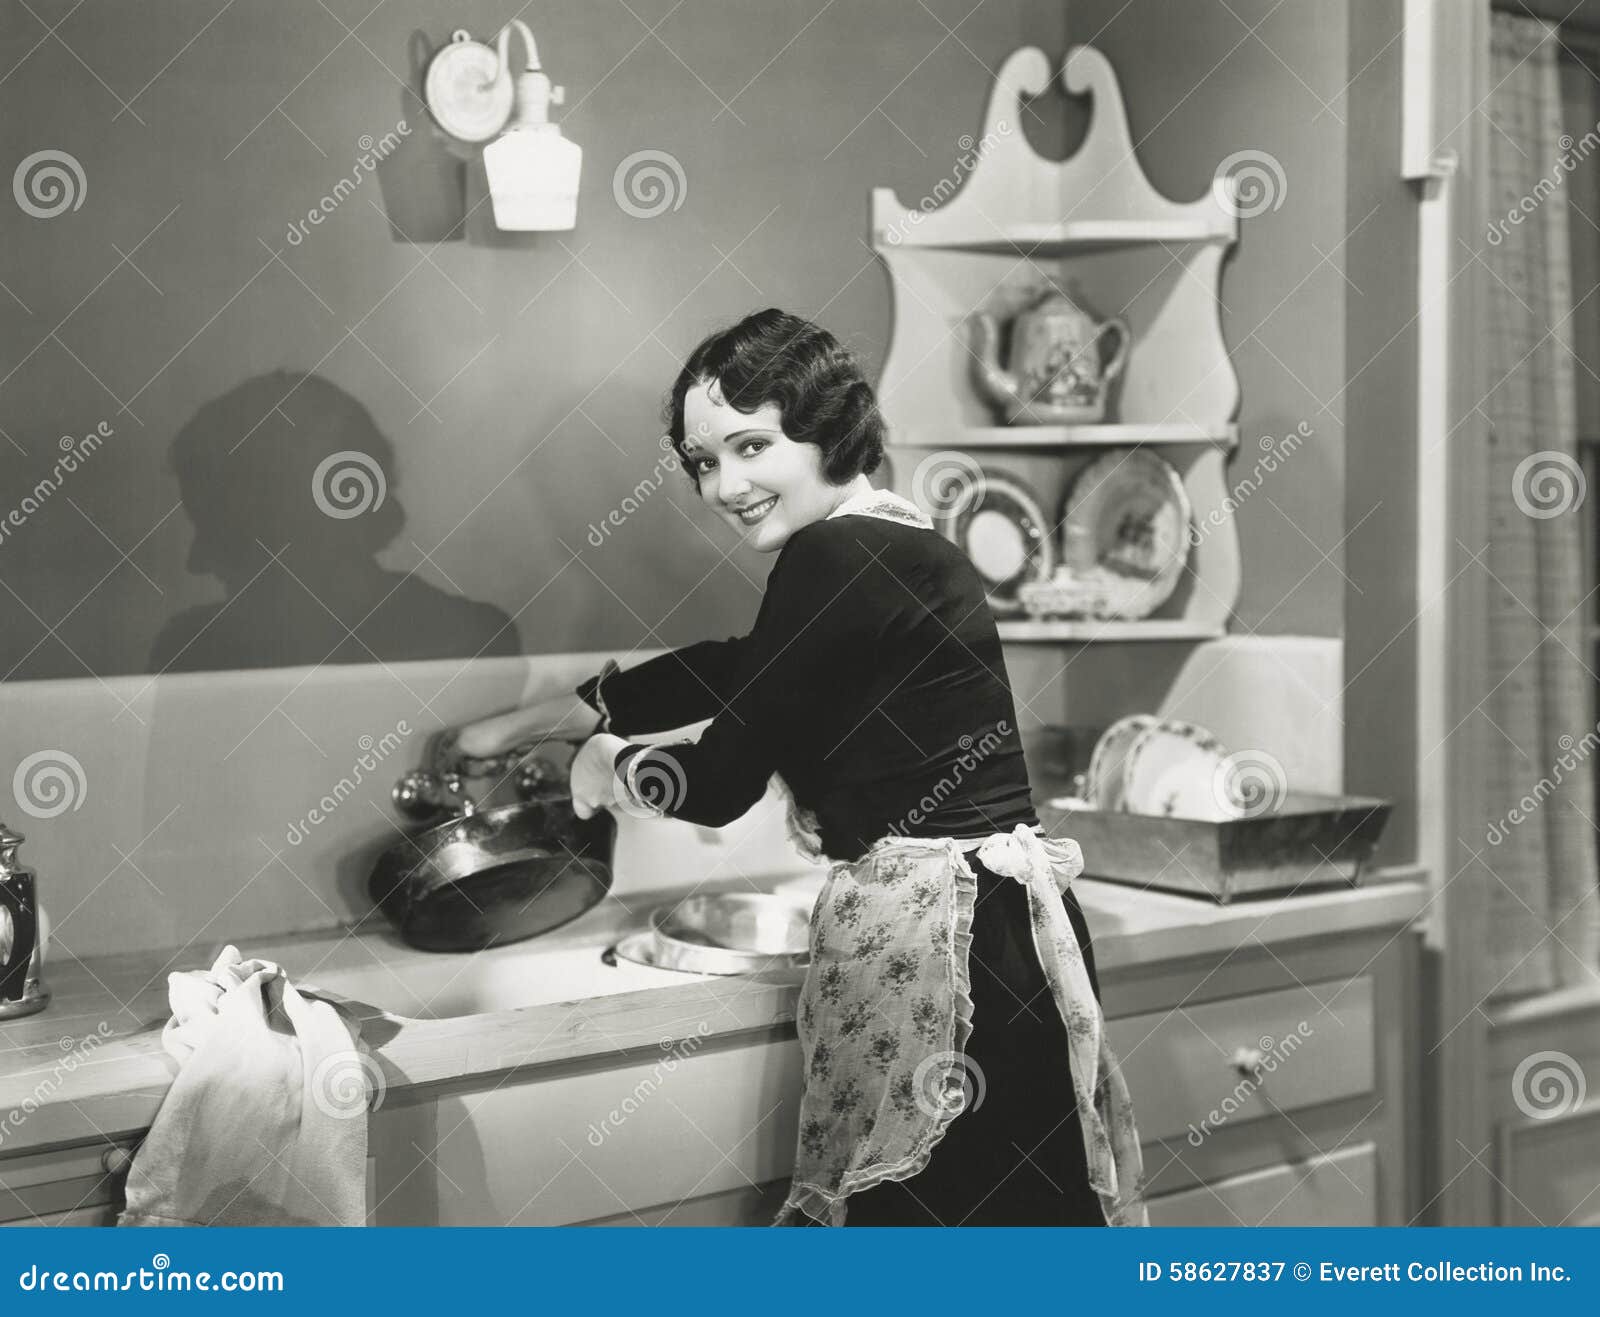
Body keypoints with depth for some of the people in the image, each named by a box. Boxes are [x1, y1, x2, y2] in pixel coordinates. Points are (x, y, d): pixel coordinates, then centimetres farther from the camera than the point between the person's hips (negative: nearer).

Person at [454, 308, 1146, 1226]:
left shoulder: (835, 558, -14)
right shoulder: (893, 542, 15)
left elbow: (722, 783, -8)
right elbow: (736, 671, 25)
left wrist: (608, 766, 14)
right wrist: (524, 725, 31)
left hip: (933, 935, -10)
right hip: (998, 919, 10)